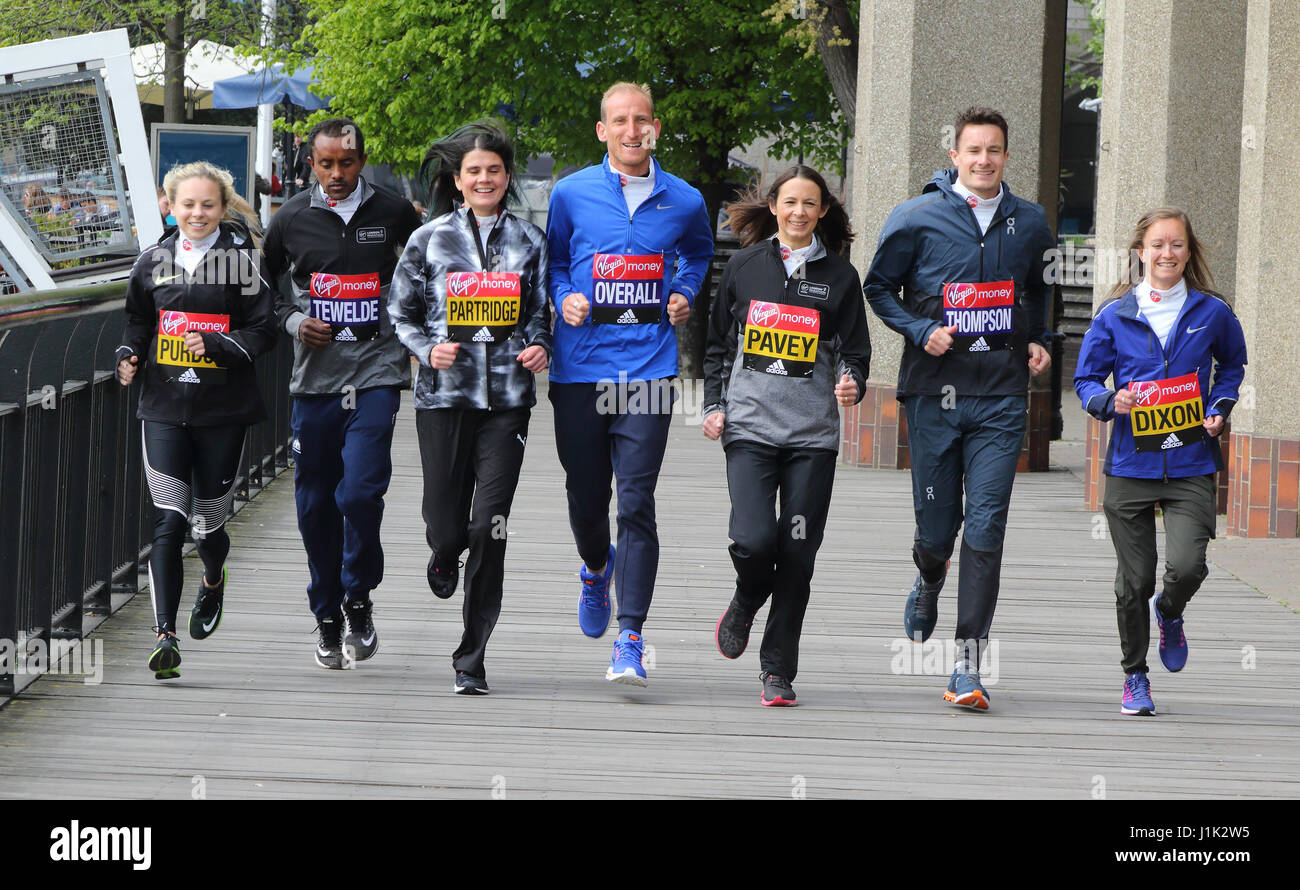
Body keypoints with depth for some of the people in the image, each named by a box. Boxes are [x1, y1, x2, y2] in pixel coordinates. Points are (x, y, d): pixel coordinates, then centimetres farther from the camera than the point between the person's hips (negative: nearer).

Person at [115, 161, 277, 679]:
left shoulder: (243, 261, -2)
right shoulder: (154, 262, 6)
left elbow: (262, 333, -3)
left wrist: (214, 345, -18)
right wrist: (129, 358, 1)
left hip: (223, 409, -1)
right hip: (164, 408, 1)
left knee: (209, 522, 10)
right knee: (169, 523, -11)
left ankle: (213, 582, 46)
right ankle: (166, 636, -14)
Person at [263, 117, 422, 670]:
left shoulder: (393, 214, 2)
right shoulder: (291, 220, 4)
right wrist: (293, 321, 0)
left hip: (376, 372, -2)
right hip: (314, 377, 2)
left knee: (360, 493, -17)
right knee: (316, 504, 5)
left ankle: (359, 598, 4)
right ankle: (328, 618, 20)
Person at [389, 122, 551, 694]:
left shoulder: (528, 241, 9)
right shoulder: (429, 239, 5)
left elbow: (541, 314, 17)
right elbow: (400, 313, 10)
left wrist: (539, 348, -3)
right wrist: (428, 349, -7)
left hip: (507, 397, 0)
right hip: (444, 395, 0)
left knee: (489, 528, -8)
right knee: (446, 525, -1)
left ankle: (471, 660, 1)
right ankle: (444, 557, 41)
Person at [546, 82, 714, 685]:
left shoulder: (684, 201, 5)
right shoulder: (571, 194, 3)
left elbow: (699, 253, 27)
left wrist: (684, 294, 9)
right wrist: (564, 299, -2)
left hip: (648, 368, -1)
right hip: (580, 363, 1)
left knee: (636, 504, -11)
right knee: (586, 498, 10)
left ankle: (630, 639, -13)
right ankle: (596, 569, 45)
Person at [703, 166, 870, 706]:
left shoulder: (839, 276, 7)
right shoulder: (744, 267, 8)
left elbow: (854, 352, 9)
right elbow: (718, 344, 16)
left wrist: (850, 384, -12)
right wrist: (713, 404, 6)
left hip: (813, 436, 0)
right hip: (750, 425, 0)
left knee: (797, 555, -2)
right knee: (753, 539, -16)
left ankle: (778, 671, 9)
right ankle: (745, 605, 18)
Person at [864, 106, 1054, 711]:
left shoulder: (1029, 223, 8)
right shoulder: (917, 218, -1)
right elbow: (879, 287, 7)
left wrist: (1037, 341, 9)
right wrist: (921, 332, -8)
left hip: (1001, 396, 1)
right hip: (934, 392, -1)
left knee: (985, 530, -9)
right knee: (936, 528, 5)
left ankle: (968, 668, -8)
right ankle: (928, 582, 43)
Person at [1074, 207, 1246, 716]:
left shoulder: (1211, 313, 3)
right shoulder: (1115, 316, 1)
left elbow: (1232, 364, 21)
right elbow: (1086, 380, 9)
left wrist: (1221, 408, 4)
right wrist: (1110, 402, -12)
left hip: (1191, 467, 0)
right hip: (1131, 464, 0)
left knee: (1187, 566, -17)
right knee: (1134, 582, 3)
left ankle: (1170, 614, 20)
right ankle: (1134, 677, 24)